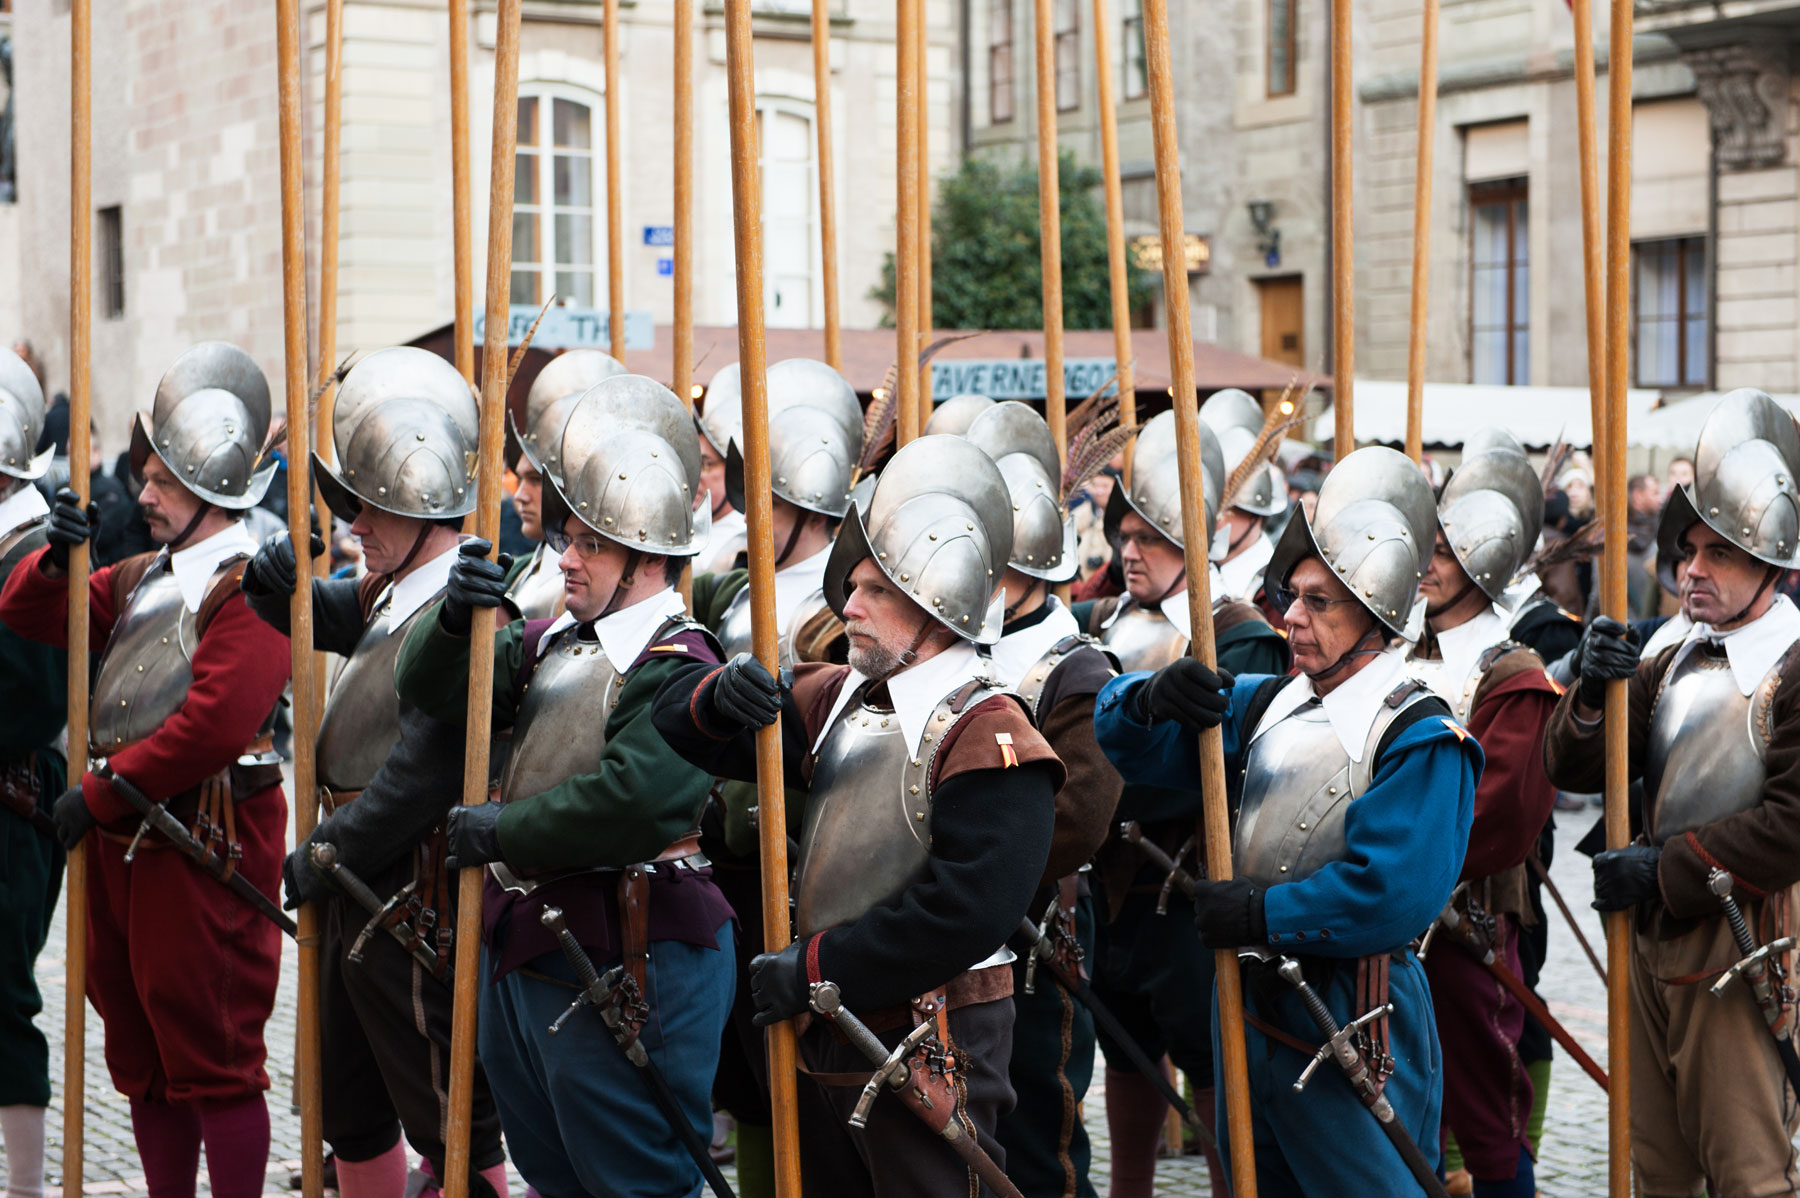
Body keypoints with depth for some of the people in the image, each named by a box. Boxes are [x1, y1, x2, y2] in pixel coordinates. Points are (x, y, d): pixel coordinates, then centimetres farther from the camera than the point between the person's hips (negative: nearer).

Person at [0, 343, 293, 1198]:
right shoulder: (144, 578, 15)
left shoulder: (249, 587, -13)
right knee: (140, 1054, 16)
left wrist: (100, 794, -16)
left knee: (213, 1058, -3)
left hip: (205, 842, -9)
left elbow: (212, 726, -23)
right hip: (121, 838, 9)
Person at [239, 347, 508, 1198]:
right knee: (351, 1113, 20)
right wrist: (273, 579, 0)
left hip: (420, 907, -10)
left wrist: (321, 858, -15)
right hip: (354, 898, 10)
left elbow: (420, 778, -25)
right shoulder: (392, 594, 9)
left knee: (449, 1129, 1)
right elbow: (312, 617, 24)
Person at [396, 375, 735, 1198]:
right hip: (521, 947, 9)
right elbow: (431, 691, 7)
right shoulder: (554, 643, 10)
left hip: (624, 971, -9)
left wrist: (500, 830, -18)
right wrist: (455, 616, -14)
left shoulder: (678, 668, -17)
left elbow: (633, 803, -31)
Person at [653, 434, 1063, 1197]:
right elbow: (682, 724, 11)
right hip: (824, 1042, 8)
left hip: (928, 1049, -8)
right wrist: (720, 693, -14)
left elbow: (961, 914, -25)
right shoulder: (840, 701, 8)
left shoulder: (989, 738, -16)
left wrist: (816, 969, -19)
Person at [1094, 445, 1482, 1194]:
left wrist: (1258, 914, -20)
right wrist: (1154, 699, -13)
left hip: (1354, 1031, -8)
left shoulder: (1419, 739, -14)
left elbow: (1390, 895, -25)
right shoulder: (1270, 706, 8)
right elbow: (1123, 734, 10)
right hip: (1254, 1012, 8)